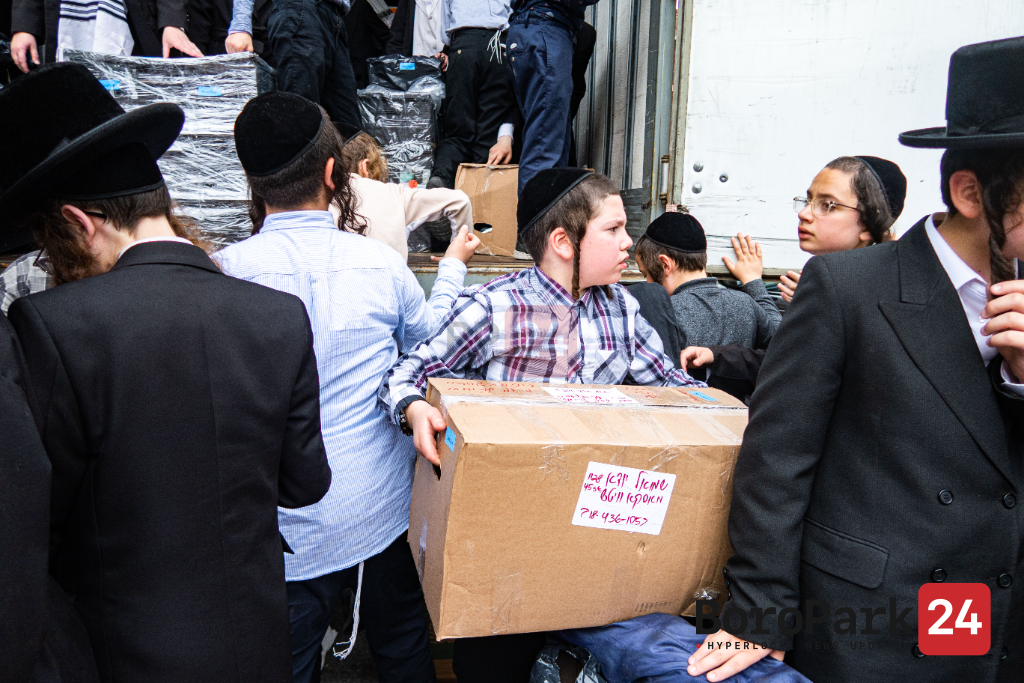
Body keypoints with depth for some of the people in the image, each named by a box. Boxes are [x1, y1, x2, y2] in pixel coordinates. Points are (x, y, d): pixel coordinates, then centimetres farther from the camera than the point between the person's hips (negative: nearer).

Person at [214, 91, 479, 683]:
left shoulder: (226, 271, -15)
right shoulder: (380, 262, -10)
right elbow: (430, 335, 10)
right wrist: (453, 267, 26)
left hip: (291, 527, -1)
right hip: (387, 506, 2)